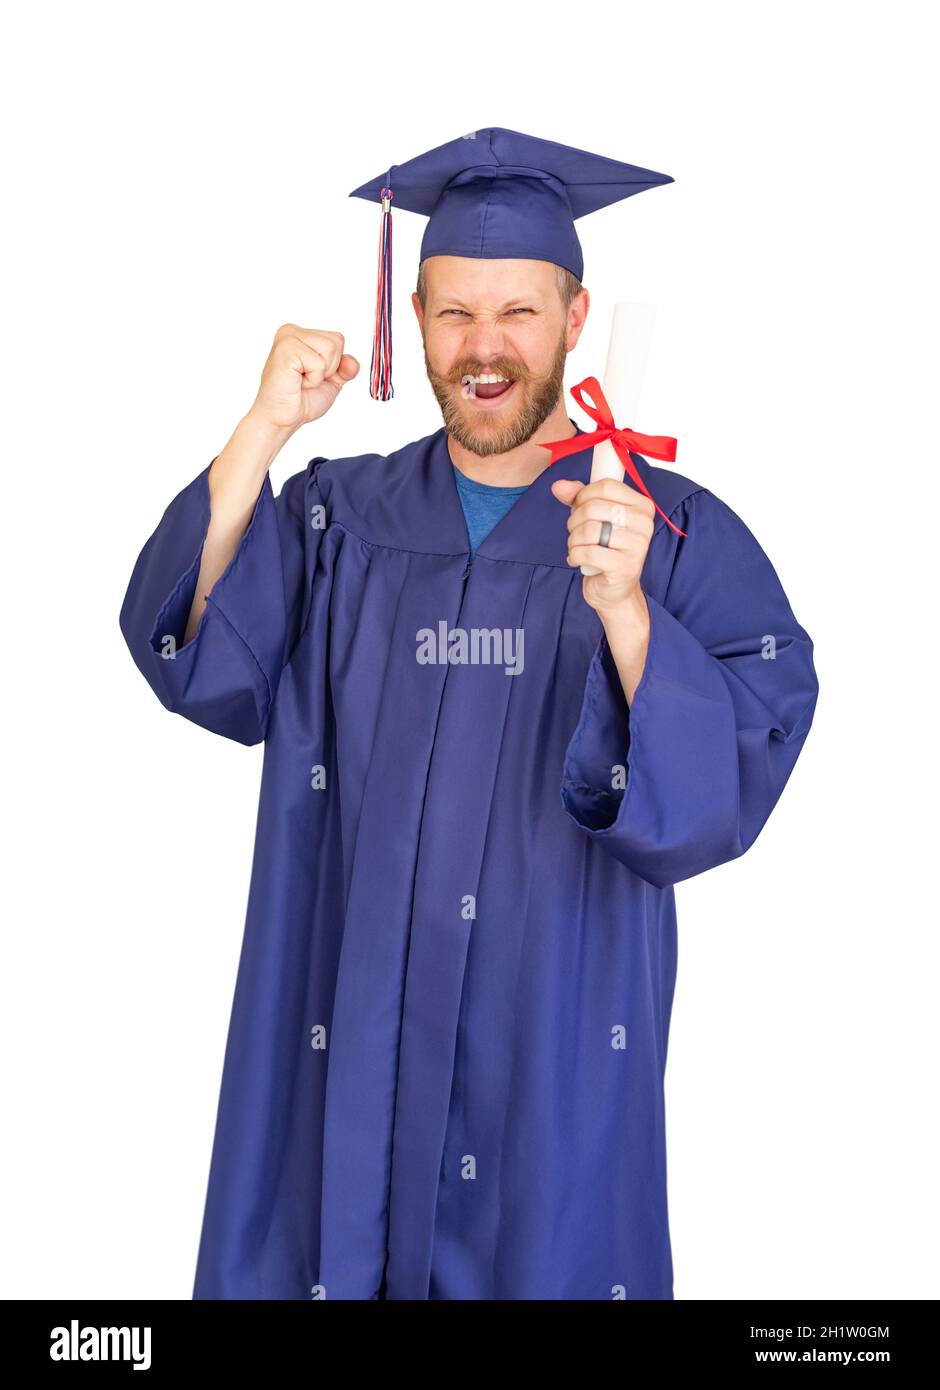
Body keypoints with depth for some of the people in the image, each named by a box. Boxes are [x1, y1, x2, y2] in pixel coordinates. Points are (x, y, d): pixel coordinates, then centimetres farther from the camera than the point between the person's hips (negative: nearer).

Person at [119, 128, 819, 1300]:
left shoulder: (680, 535, -4)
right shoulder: (336, 514, 4)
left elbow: (737, 777, -15)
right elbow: (196, 653, -11)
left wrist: (625, 607, -30)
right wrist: (264, 428, -20)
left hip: (560, 1042, -1)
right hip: (346, 1031, 2)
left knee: (547, 1253, 11)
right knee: (334, 1239, 12)